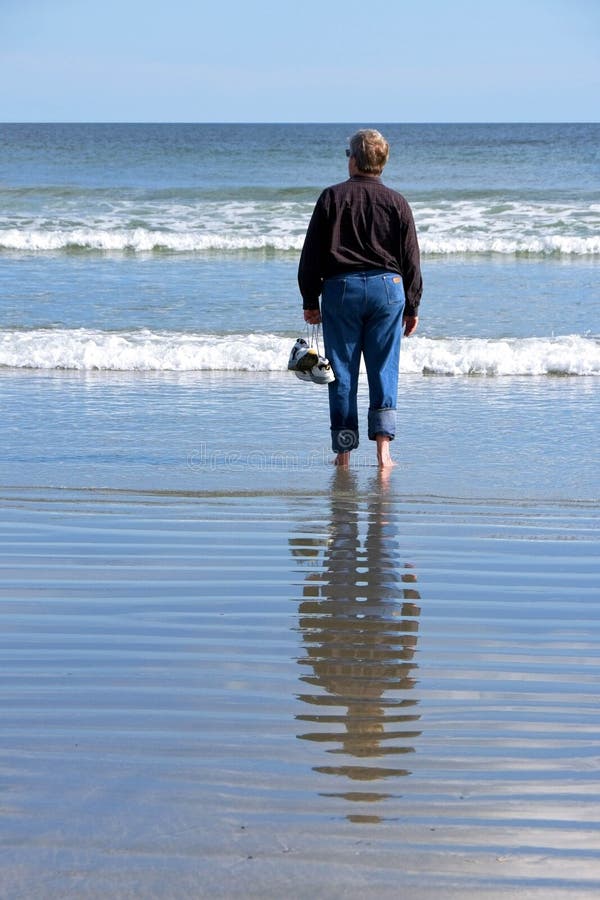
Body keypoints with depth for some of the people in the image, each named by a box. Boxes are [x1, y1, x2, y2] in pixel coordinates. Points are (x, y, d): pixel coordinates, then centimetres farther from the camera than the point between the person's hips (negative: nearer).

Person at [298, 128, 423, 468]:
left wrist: (310, 301, 8)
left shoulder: (332, 197, 1)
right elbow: (411, 261, 5)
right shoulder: (397, 202, 4)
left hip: (340, 288, -1)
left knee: (342, 373, 4)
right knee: (384, 371, 5)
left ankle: (344, 452, 5)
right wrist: (412, 307, 12)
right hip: (387, 287, 1)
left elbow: (311, 255, 1)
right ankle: (383, 446, -5)